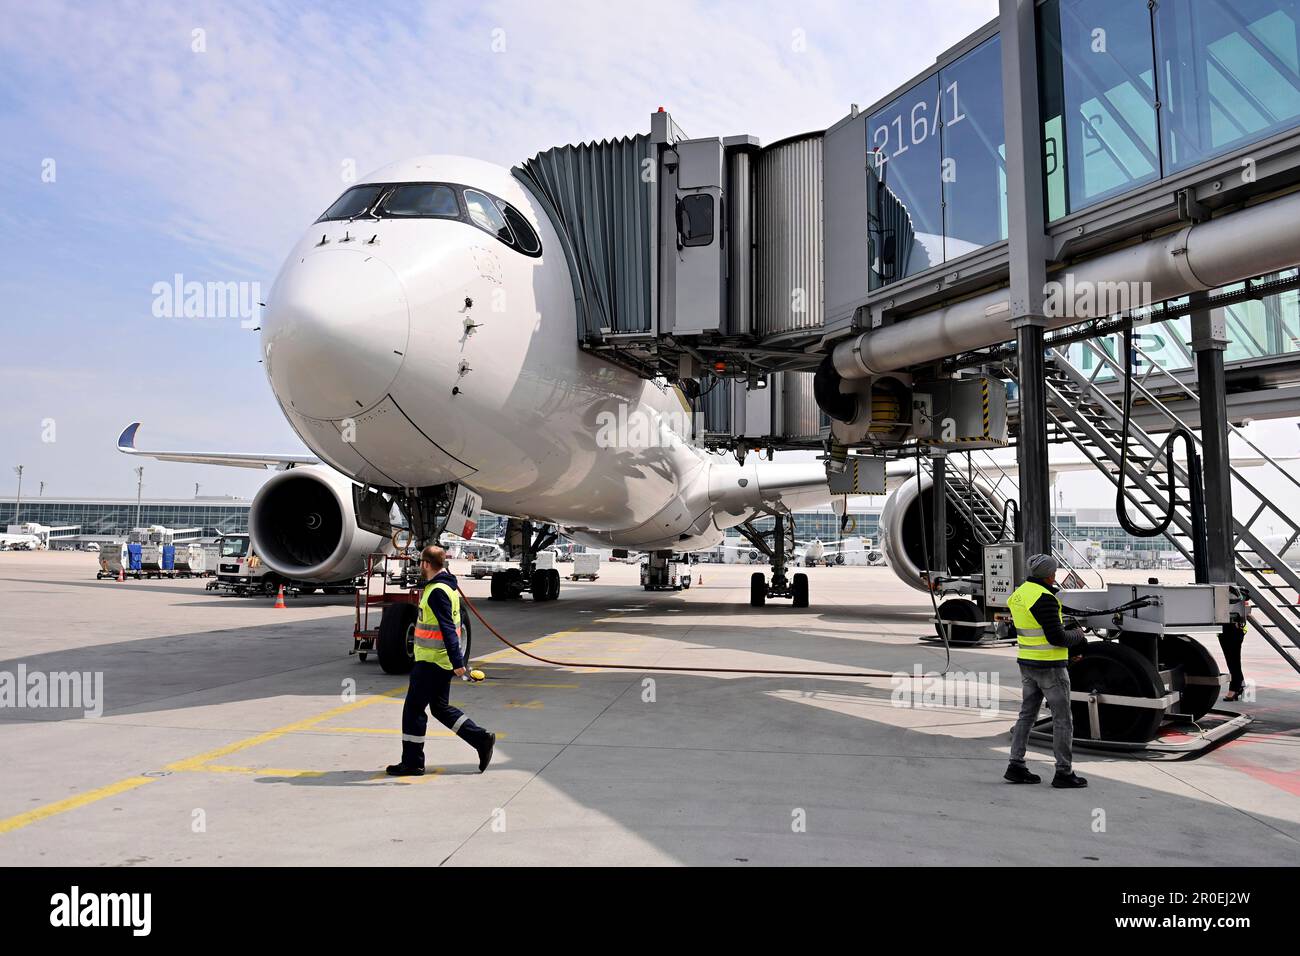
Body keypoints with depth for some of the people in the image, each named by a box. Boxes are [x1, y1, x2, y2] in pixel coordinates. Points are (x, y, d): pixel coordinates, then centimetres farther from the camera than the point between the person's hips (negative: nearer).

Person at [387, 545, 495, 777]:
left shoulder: (437, 592, -19)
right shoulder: (447, 585, 12)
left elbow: (448, 629, -25)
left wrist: (457, 662, -28)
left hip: (431, 661, -10)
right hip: (441, 661, 10)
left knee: (413, 708, 2)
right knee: (440, 708, 17)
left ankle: (412, 762, 10)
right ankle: (482, 739, 14)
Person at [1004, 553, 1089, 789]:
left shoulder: (1019, 593, 8)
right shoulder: (1045, 598, -21)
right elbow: (1056, 637, -22)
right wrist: (1077, 635, -2)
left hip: (1027, 663, 8)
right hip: (1050, 666, -8)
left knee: (1027, 714, 13)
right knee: (1063, 719, 3)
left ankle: (1016, 766, 14)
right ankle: (1064, 773, 8)